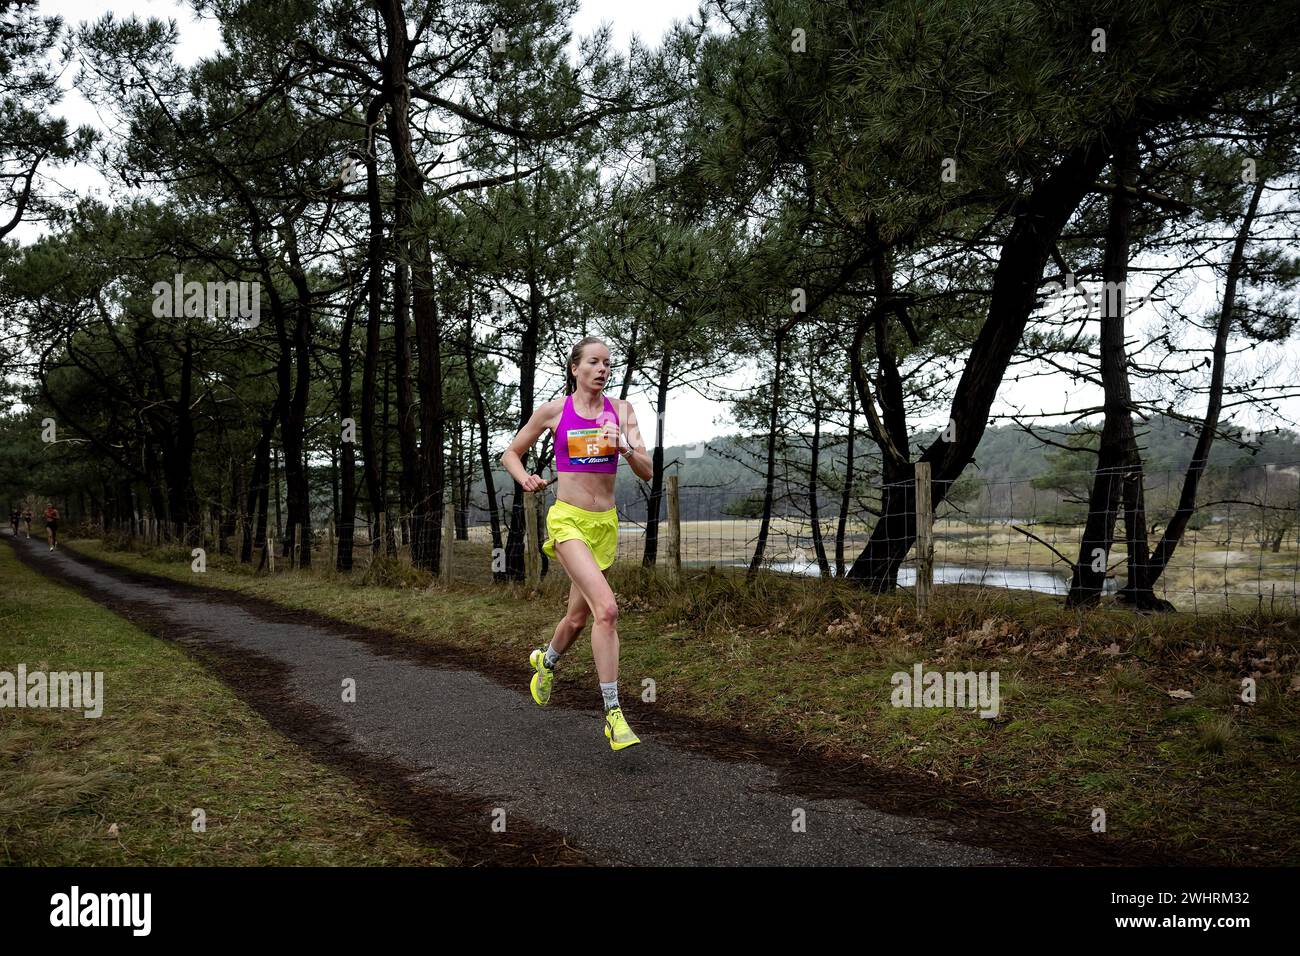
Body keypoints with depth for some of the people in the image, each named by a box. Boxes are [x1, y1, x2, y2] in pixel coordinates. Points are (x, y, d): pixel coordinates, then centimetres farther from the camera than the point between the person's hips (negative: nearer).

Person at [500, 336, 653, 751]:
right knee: (606, 607, -23)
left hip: (605, 524, 4)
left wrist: (625, 447, -20)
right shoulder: (553, 410, -2)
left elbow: (647, 472, -2)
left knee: (578, 616, 18)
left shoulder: (621, 410, 4)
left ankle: (546, 661, 51)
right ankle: (613, 714, -17)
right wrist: (526, 480, -10)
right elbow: (510, 455, 10)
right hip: (568, 519, -4)